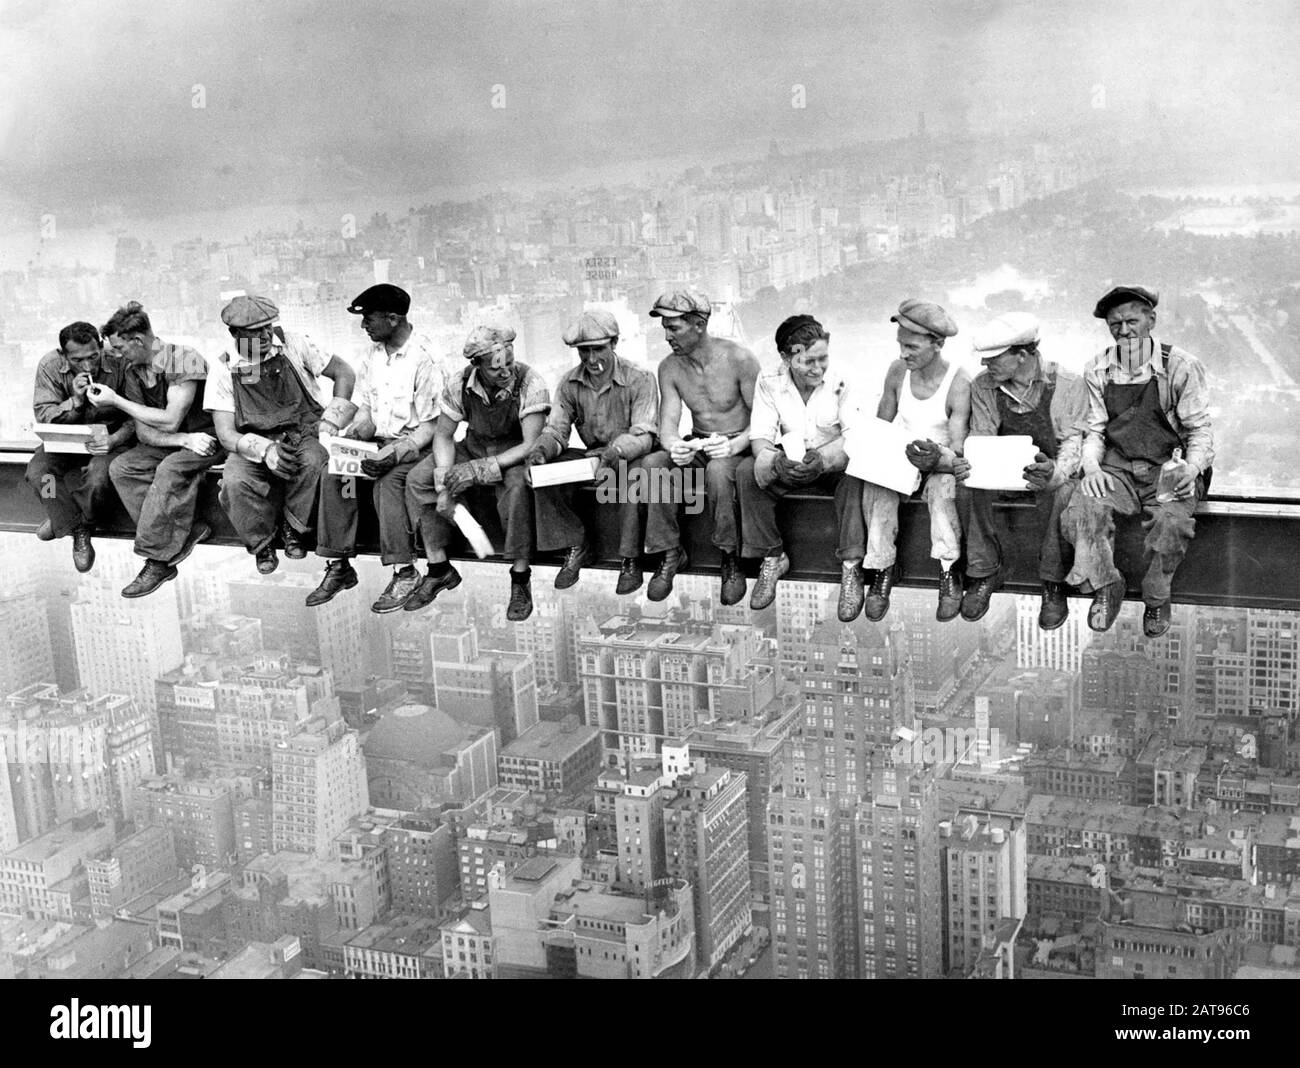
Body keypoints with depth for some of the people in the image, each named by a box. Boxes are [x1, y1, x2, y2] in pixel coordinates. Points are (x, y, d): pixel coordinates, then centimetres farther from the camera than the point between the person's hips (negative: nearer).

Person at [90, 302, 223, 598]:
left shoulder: (184, 360, -20)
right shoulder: (133, 372, 2)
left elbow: (170, 421, -23)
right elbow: (144, 432, -2)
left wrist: (116, 400, -16)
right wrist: (185, 439, -21)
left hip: (206, 438, -7)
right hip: (170, 442, 7)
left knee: (169, 470, -34)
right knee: (120, 468, -15)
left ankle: (157, 560, -25)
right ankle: (189, 529, -19)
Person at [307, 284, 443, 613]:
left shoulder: (425, 358, -15)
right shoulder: (372, 353, 8)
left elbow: (430, 426, -14)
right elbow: (365, 410, 14)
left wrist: (394, 453, -27)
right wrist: (351, 439, -6)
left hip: (414, 444, -6)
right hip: (377, 439, 7)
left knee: (388, 481, -34)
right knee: (332, 473, -18)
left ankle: (404, 572, -24)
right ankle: (339, 566, -13)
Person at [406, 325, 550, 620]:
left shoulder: (530, 383, -24)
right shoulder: (459, 384, -13)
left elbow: (532, 444, -26)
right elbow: (443, 435, -3)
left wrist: (480, 469, -33)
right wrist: (444, 485, -19)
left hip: (515, 454, -4)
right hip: (473, 447, 5)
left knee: (516, 486, -38)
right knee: (418, 480, -14)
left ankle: (521, 579, -25)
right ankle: (439, 569, -3)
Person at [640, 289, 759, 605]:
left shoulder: (739, 359, -15)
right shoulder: (669, 367, -1)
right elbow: (668, 423, -7)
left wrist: (734, 446, -32)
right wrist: (674, 446, -32)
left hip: (737, 446, -4)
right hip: (697, 446, 4)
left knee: (717, 470, -39)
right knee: (652, 464, -26)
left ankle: (731, 559, -22)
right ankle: (670, 553, -14)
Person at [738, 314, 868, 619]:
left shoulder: (840, 382, -13)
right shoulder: (769, 383, -8)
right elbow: (760, 436, -13)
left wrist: (823, 458, -38)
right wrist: (776, 460, -38)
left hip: (832, 464, -2)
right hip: (788, 465, 2)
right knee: (747, 471, -25)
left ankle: (851, 567, -29)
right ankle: (772, 557, -12)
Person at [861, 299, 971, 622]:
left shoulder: (958, 383, -16)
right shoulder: (898, 371, -1)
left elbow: (957, 453, -20)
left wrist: (938, 459, -43)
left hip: (941, 463, -4)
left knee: (943, 483, -37)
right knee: (875, 483, -28)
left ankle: (948, 574, -31)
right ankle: (881, 571, -24)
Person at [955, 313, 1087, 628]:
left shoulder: (1067, 385, -11)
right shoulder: (983, 386, -1)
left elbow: (1073, 440, -14)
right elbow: (980, 436, 1)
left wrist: (1055, 472, -37)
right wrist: (966, 463, -24)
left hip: (1052, 469, -3)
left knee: (1055, 496, -38)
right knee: (967, 488, -28)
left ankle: (1054, 585, -21)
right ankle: (984, 574, -13)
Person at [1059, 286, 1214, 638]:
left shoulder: (1181, 367, -4)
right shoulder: (1097, 370, 6)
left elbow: (1199, 429, -1)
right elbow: (1094, 430, 9)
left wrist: (1191, 468, -20)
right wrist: (1092, 467, -12)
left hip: (1168, 468, -2)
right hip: (1116, 468, 2)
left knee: (1173, 522, -34)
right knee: (1079, 513, -29)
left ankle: (1156, 598, -5)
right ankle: (1105, 585, -1)